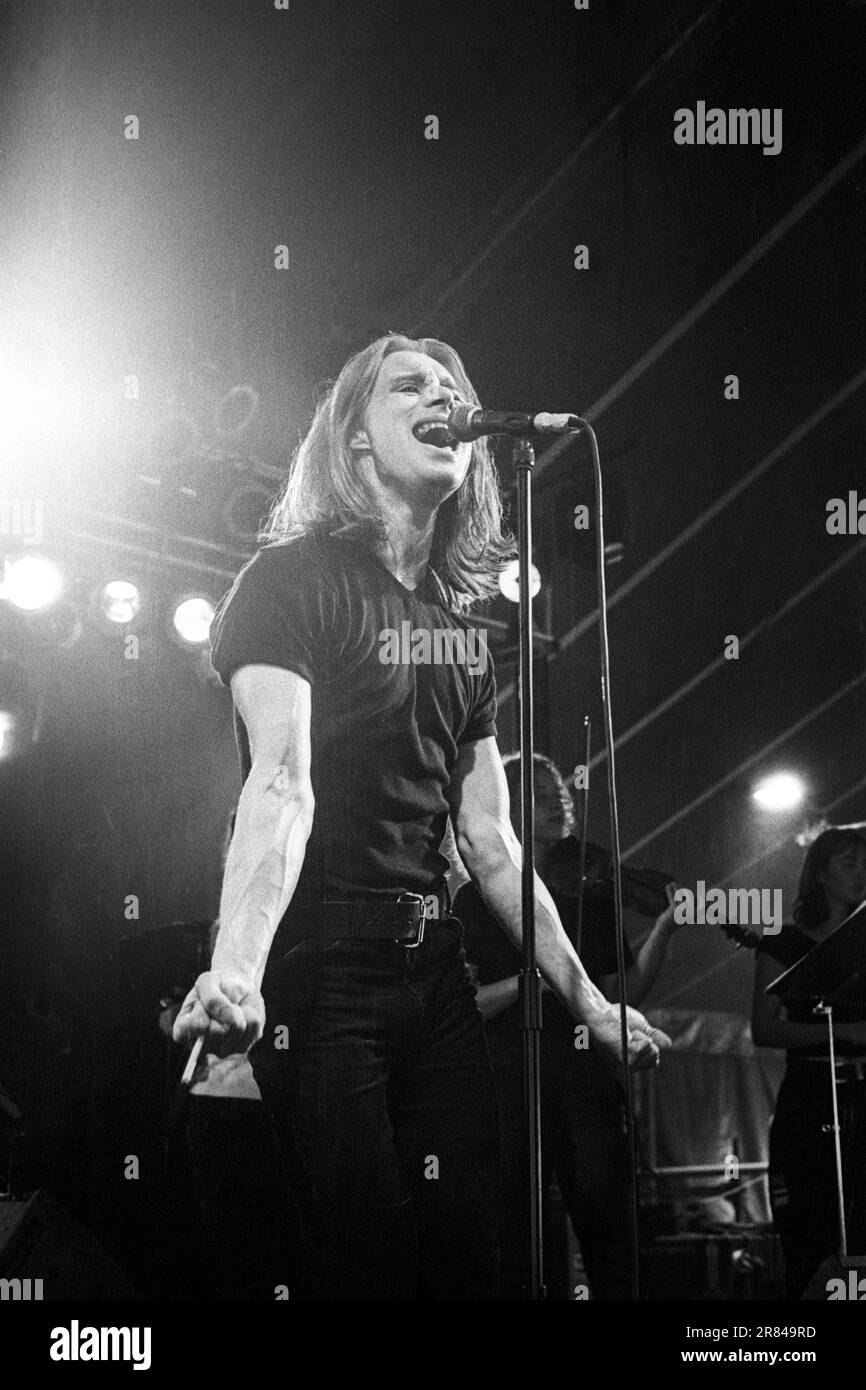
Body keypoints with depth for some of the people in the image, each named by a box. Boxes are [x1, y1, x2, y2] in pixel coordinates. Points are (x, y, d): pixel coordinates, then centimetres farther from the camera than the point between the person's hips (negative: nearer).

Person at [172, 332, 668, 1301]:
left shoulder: (461, 611, 14)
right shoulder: (292, 581, -7)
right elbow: (281, 784, -23)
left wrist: (586, 997, 16)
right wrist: (235, 968, -39)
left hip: (435, 966, 7)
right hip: (321, 964, -6)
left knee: (469, 1262, 7)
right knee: (366, 1266, -4)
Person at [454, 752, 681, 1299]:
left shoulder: (588, 893, 16)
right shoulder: (477, 899, 8)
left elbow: (620, 992, 9)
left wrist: (664, 930, -3)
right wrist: (527, 981, -15)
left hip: (587, 1072, 2)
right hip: (510, 1074, -2)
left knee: (607, 1219, -9)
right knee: (525, 1228, -7)